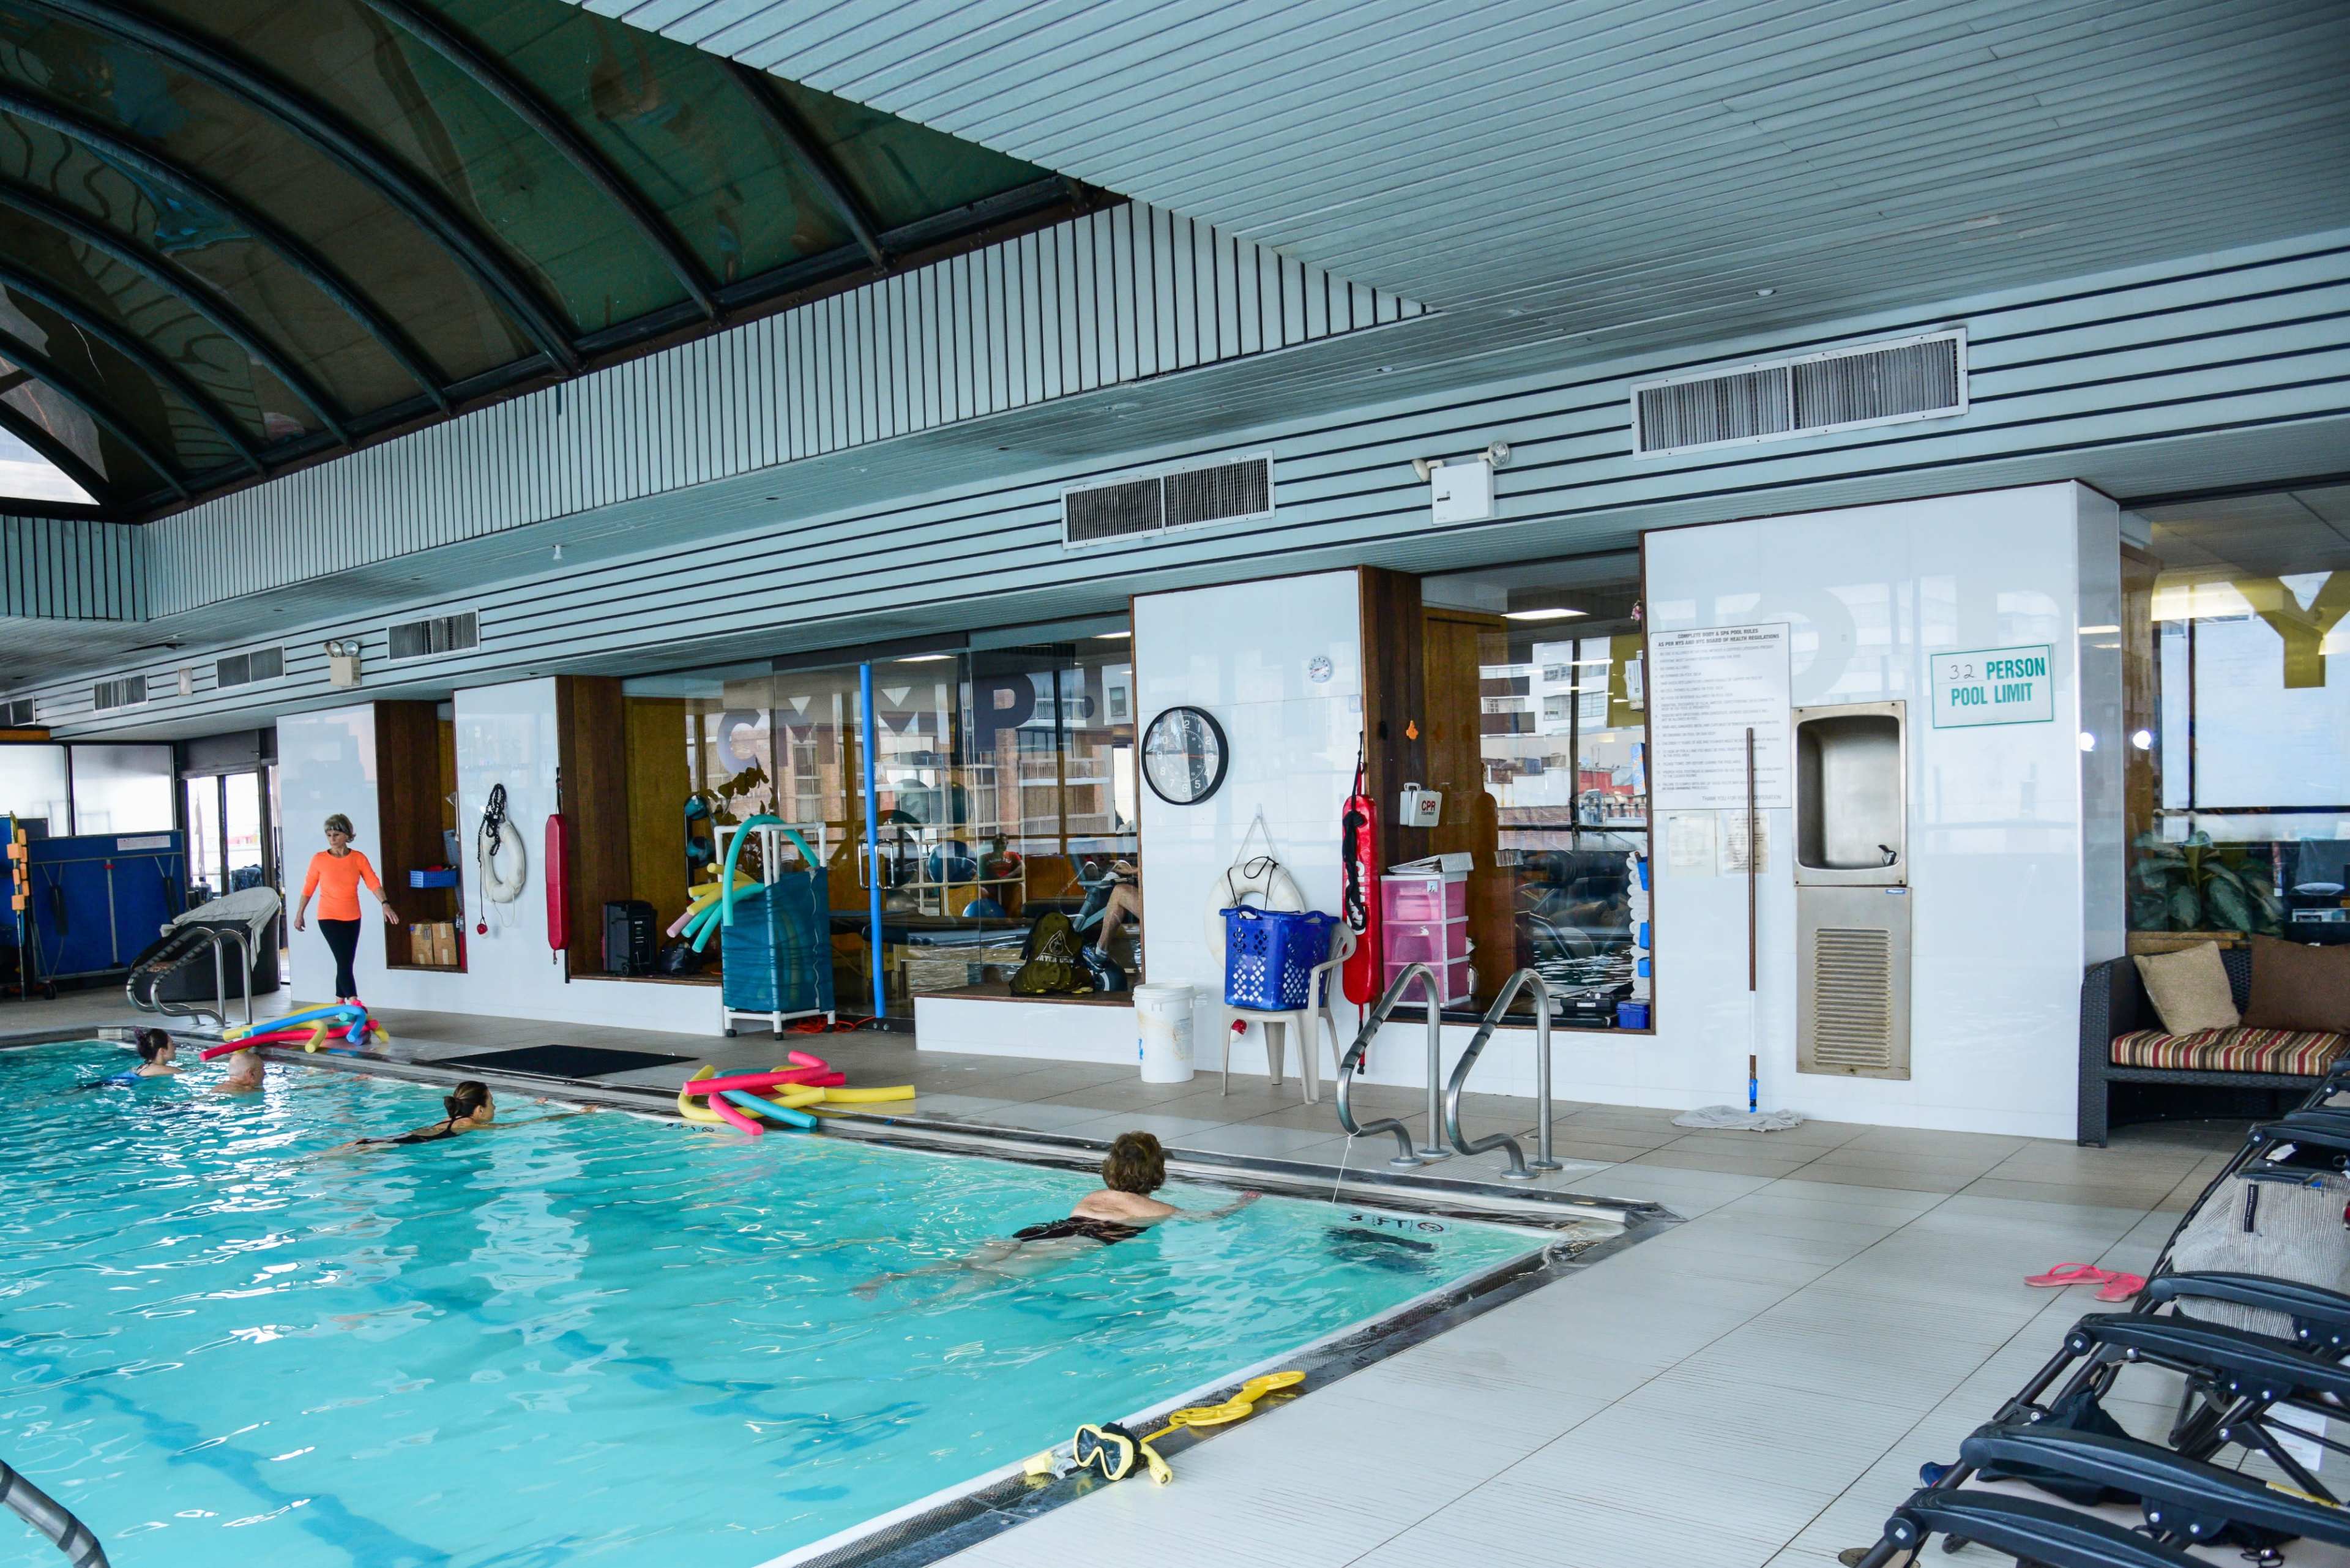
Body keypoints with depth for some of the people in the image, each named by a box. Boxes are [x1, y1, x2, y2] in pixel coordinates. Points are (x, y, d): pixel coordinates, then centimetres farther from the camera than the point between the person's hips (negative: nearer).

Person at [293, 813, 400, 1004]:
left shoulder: (358, 859, -1)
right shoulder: (319, 859, -5)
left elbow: (373, 884, -9)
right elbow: (308, 888, 4)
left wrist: (385, 904, -22)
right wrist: (300, 914, 7)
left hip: (352, 918, 3)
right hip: (329, 917, -3)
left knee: (345, 963, 8)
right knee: (344, 961, -13)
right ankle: (354, 1004, -18)